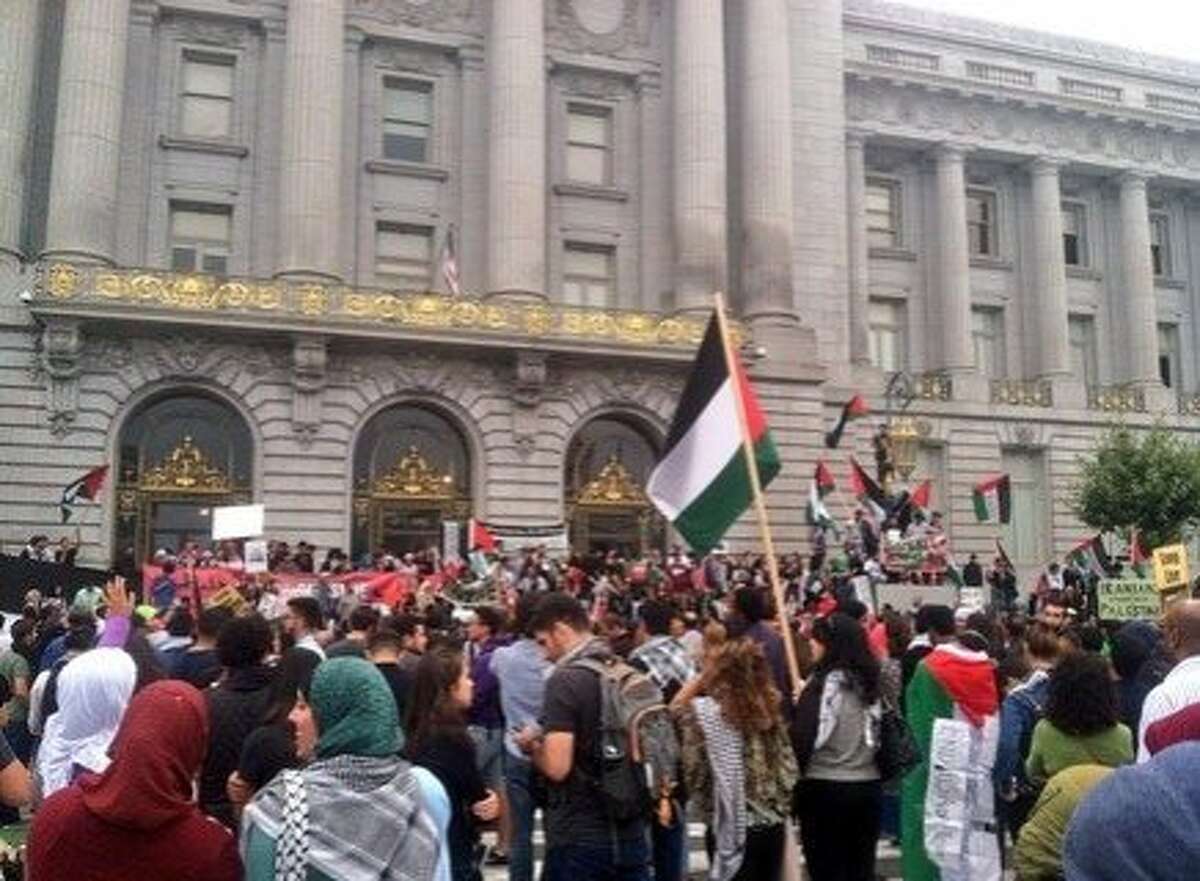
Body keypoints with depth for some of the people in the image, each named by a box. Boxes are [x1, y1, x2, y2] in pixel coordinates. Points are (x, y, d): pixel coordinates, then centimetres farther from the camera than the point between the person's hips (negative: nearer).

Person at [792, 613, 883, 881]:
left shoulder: (823, 683, -14)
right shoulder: (869, 680, 5)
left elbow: (804, 739, -17)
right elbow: (880, 732, 12)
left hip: (824, 788, -6)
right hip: (868, 787, 6)